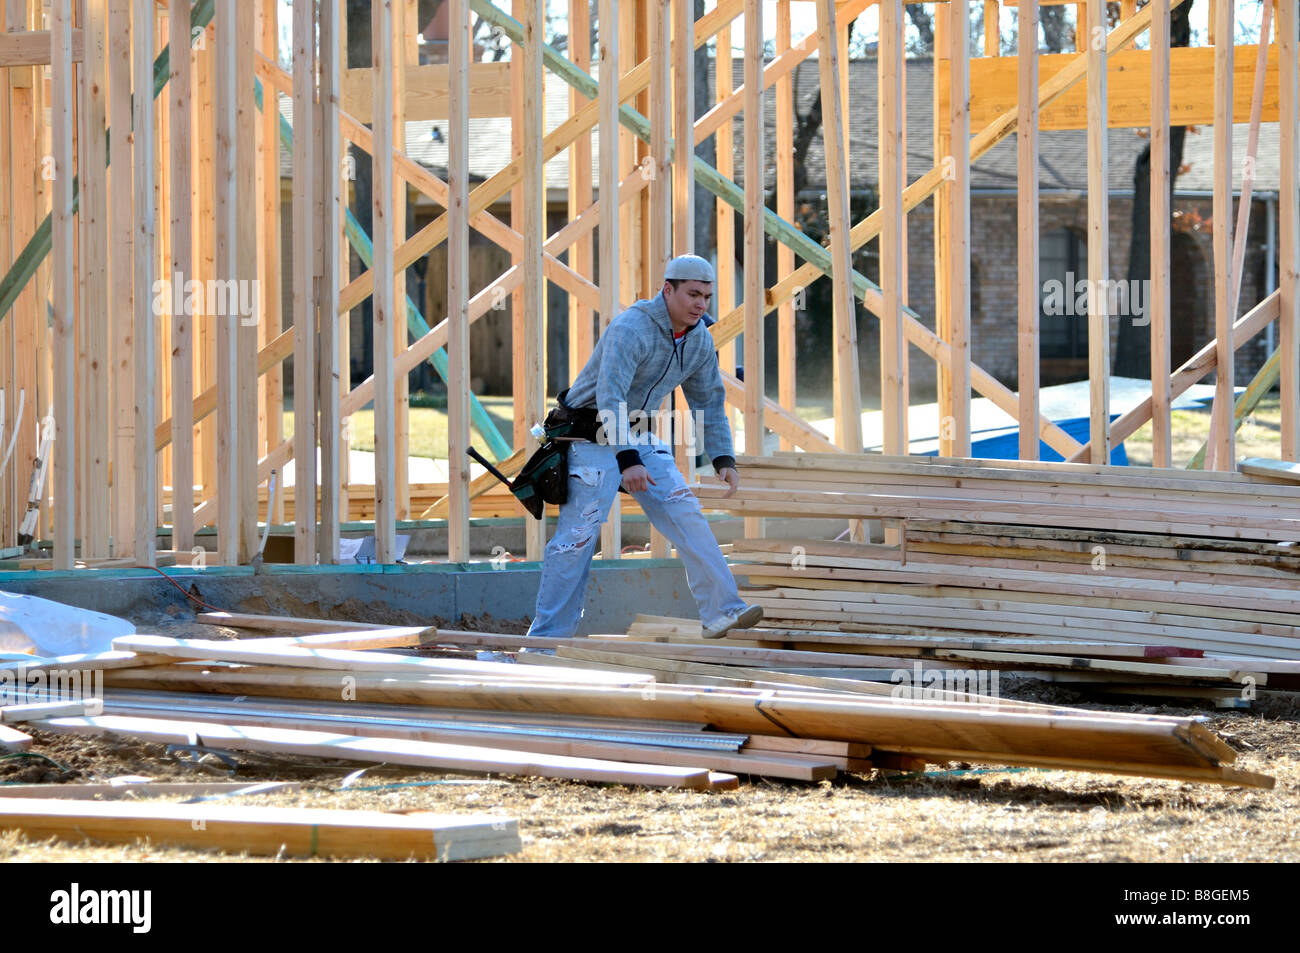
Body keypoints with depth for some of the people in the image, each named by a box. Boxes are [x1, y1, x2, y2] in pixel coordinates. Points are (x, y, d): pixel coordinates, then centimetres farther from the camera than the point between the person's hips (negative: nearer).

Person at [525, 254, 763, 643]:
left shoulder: (700, 340, 1)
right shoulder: (631, 329, -25)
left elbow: (709, 402, 12)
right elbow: (610, 397, -35)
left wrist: (723, 459, 1)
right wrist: (628, 460, -43)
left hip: (638, 436, 7)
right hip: (593, 436, -7)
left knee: (685, 514, -5)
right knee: (578, 536, -11)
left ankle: (721, 613, -5)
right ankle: (547, 636, -6)